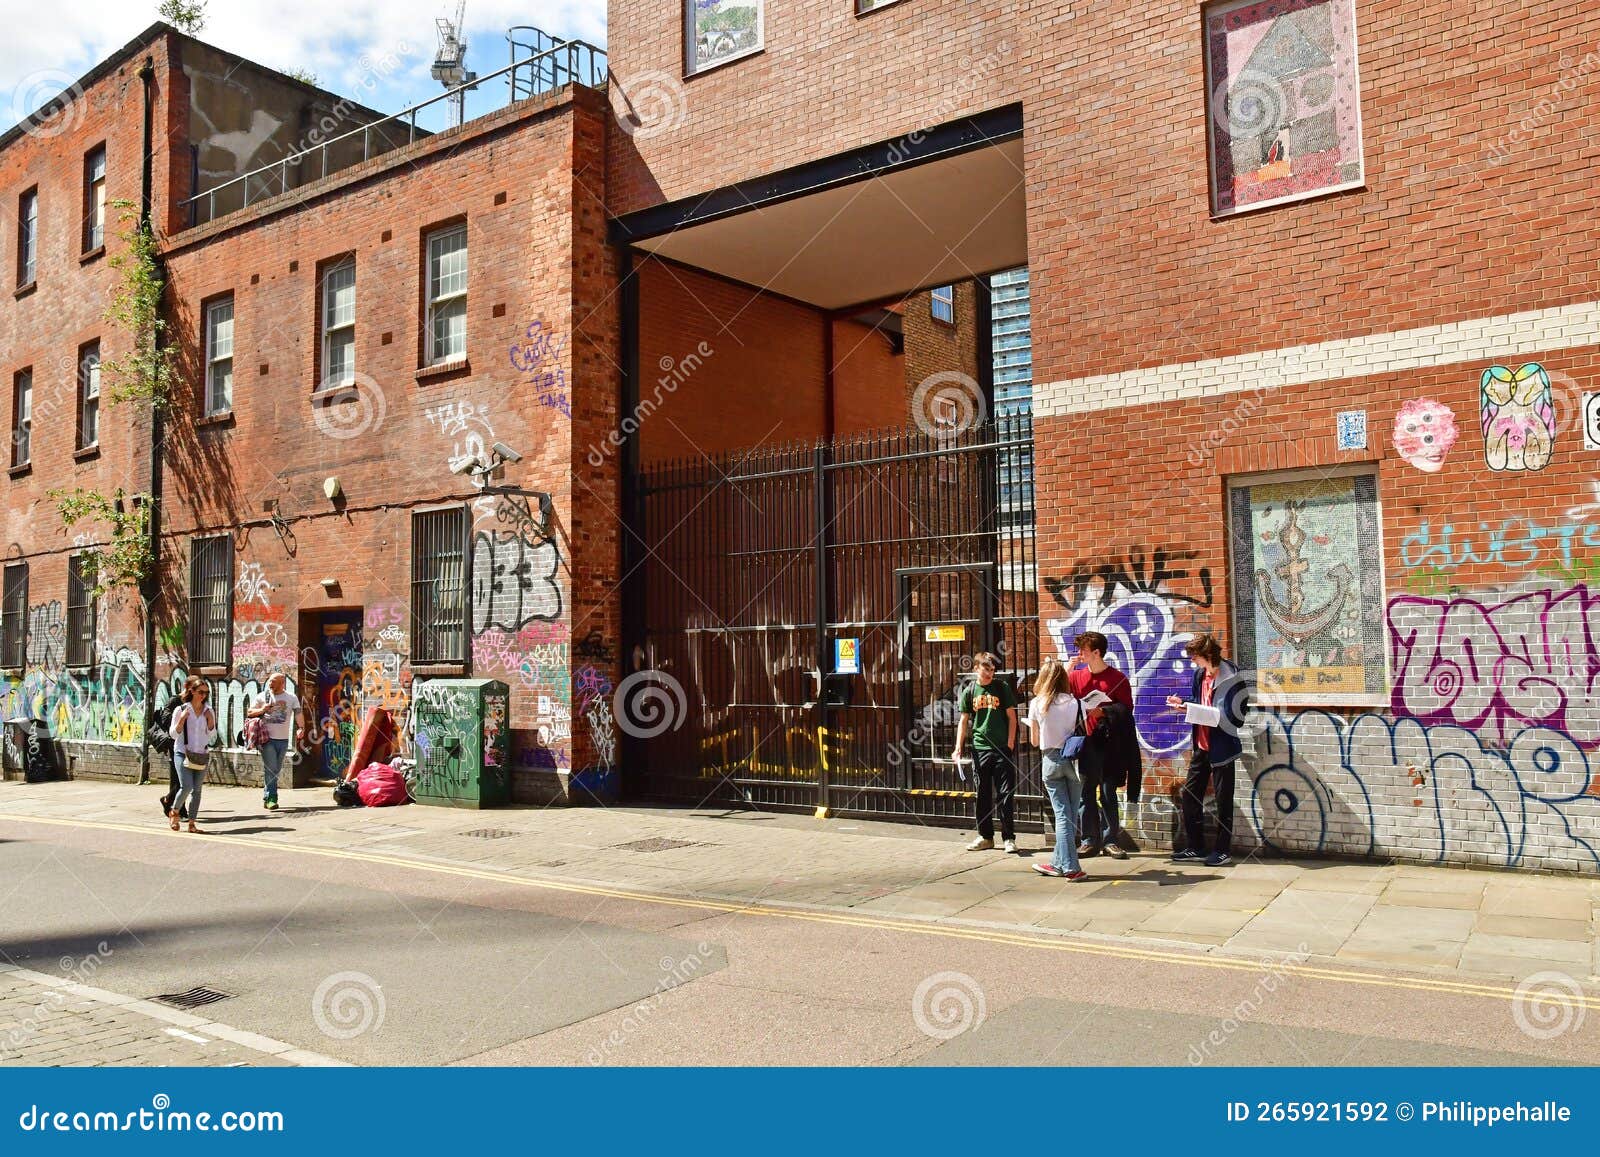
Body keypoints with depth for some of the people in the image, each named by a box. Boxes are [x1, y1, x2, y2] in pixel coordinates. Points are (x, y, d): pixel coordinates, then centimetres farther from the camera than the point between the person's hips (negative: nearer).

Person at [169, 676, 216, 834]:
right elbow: (174, 734, -1)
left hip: (201, 755, 3)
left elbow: (212, 735, 8)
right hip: (183, 753, -3)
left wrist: (210, 721, -7)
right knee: (186, 787, -15)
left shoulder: (209, 712, 8)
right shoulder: (181, 710, -1)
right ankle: (175, 812, 11)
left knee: (196, 790, 2)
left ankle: (192, 823, 8)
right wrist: (182, 719, -15)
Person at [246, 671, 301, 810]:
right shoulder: (262, 696, 5)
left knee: (276, 770, 11)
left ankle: (266, 797, 23)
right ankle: (271, 799, -10)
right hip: (268, 738, -2)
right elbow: (249, 712, 9)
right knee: (270, 769, -10)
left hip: (283, 739, 2)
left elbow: (298, 713, -4)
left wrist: (300, 728, -22)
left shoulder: (292, 697, 6)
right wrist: (262, 710, -12)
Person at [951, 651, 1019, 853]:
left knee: (1005, 795, -2)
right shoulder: (969, 691, 6)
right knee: (983, 795, 10)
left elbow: (1011, 717, 3)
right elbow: (964, 721, 8)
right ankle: (985, 836, 20)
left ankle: (1009, 838, 4)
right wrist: (958, 748, 0)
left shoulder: (1002, 687, 2)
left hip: (1001, 749, -2)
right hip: (979, 749, 2)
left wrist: (1010, 744, -5)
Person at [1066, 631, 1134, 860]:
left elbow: (1127, 710, -4)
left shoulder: (1117, 678, -3)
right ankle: (1090, 840, 13)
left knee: (1108, 794, 4)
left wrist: (1103, 712, -17)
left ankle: (1110, 840, 11)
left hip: (1108, 744, -3)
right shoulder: (1075, 675, 8)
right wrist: (1067, 670, -5)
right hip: (1084, 742, 3)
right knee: (1086, 793, 6)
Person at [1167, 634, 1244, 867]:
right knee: (1190, 795, 11)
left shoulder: (1231, 677, -17)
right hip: (1201, 745, 8)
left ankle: (1223, 851, 18)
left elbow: (1236, 715, -19)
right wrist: (1183, 704, 1)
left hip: (1221, 747, -8)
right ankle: (1195, 848, 21)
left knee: (1223, 800, 5)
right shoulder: (1200, 673, 6)